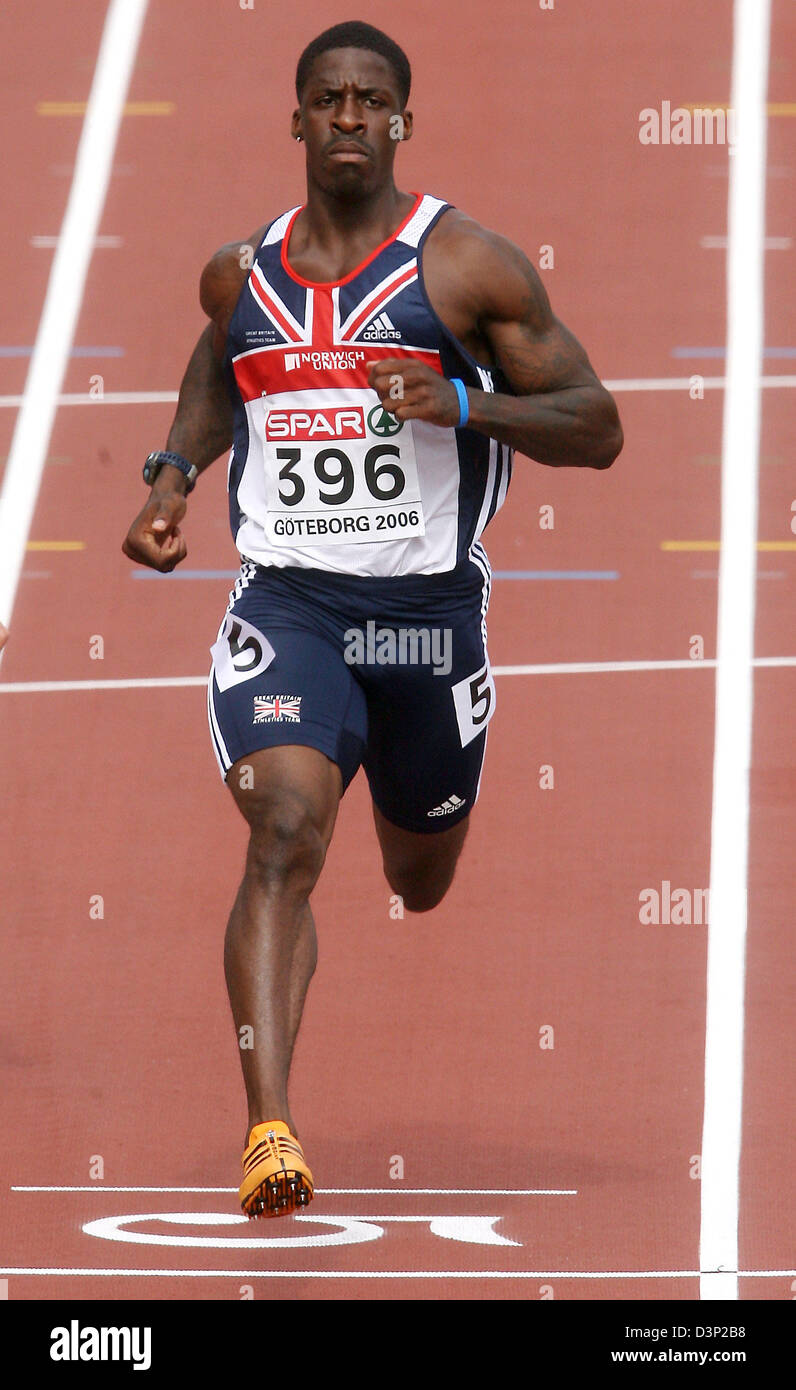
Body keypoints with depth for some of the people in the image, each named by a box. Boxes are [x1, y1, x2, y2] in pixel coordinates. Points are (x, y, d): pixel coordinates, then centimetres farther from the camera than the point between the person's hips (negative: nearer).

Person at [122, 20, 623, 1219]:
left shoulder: (468, 265, -4)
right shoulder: (242, 273, 8)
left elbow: (596, 429, -5)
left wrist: (461, 404, -21)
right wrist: (173, 478, 14)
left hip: (427, 611, 0)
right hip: (283, 603, 0)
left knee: (421, 883, 19)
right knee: (285, 838, -23)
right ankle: (269, 1131, -33)